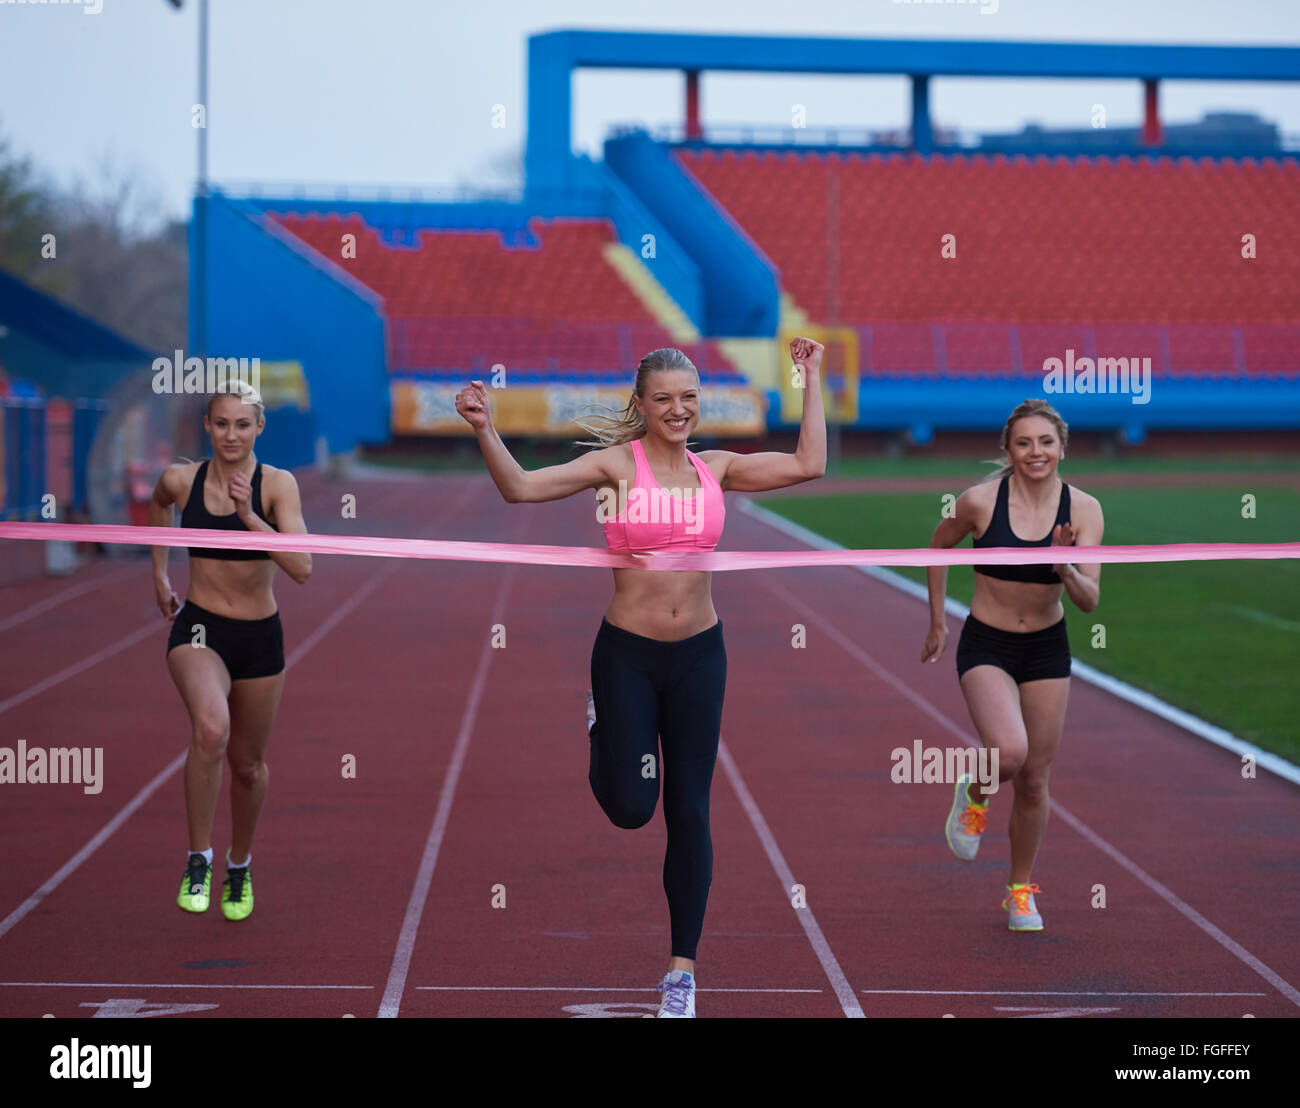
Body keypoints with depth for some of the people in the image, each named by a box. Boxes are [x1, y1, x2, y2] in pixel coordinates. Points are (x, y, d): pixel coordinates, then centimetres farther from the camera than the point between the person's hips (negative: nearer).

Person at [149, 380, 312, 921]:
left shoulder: (277, 484, -10)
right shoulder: (180, 480, -6)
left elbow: (301, 567, -21)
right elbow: (158, 507, 20)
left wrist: (248, 513, -29)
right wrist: (159, 577, 21)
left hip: (260, 637, 1)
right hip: (198, 631, -1)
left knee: (248, 763, 15)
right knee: (210, 728, -32)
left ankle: (239, 867, 42)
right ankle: (198, 859, -19)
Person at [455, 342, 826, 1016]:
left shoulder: (715, 469, 5)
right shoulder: (616, 464, -5)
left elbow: (808, 465, 5)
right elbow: (521, 488, -14)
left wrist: (811, 379, 7)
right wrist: (485, 432, -28)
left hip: (699, 654, 3)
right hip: (626, 654, -3)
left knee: (689, 814, 5)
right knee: (630, 807, -6)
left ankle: (682, 971, 15)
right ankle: (598, 730, 31)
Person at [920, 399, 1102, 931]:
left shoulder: (1083, 509, -11)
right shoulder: (980, 501, -15)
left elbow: (1090, 600, -13)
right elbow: (939, 547, 5)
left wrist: (1066, 571, -33)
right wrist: (937, 622, 9)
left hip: (1047, 650, 2)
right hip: (985, 647, -2)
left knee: (1034, 781, 8)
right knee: (1009, 752, -27)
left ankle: (1021, 891, 29)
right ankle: (974, 794, 10)